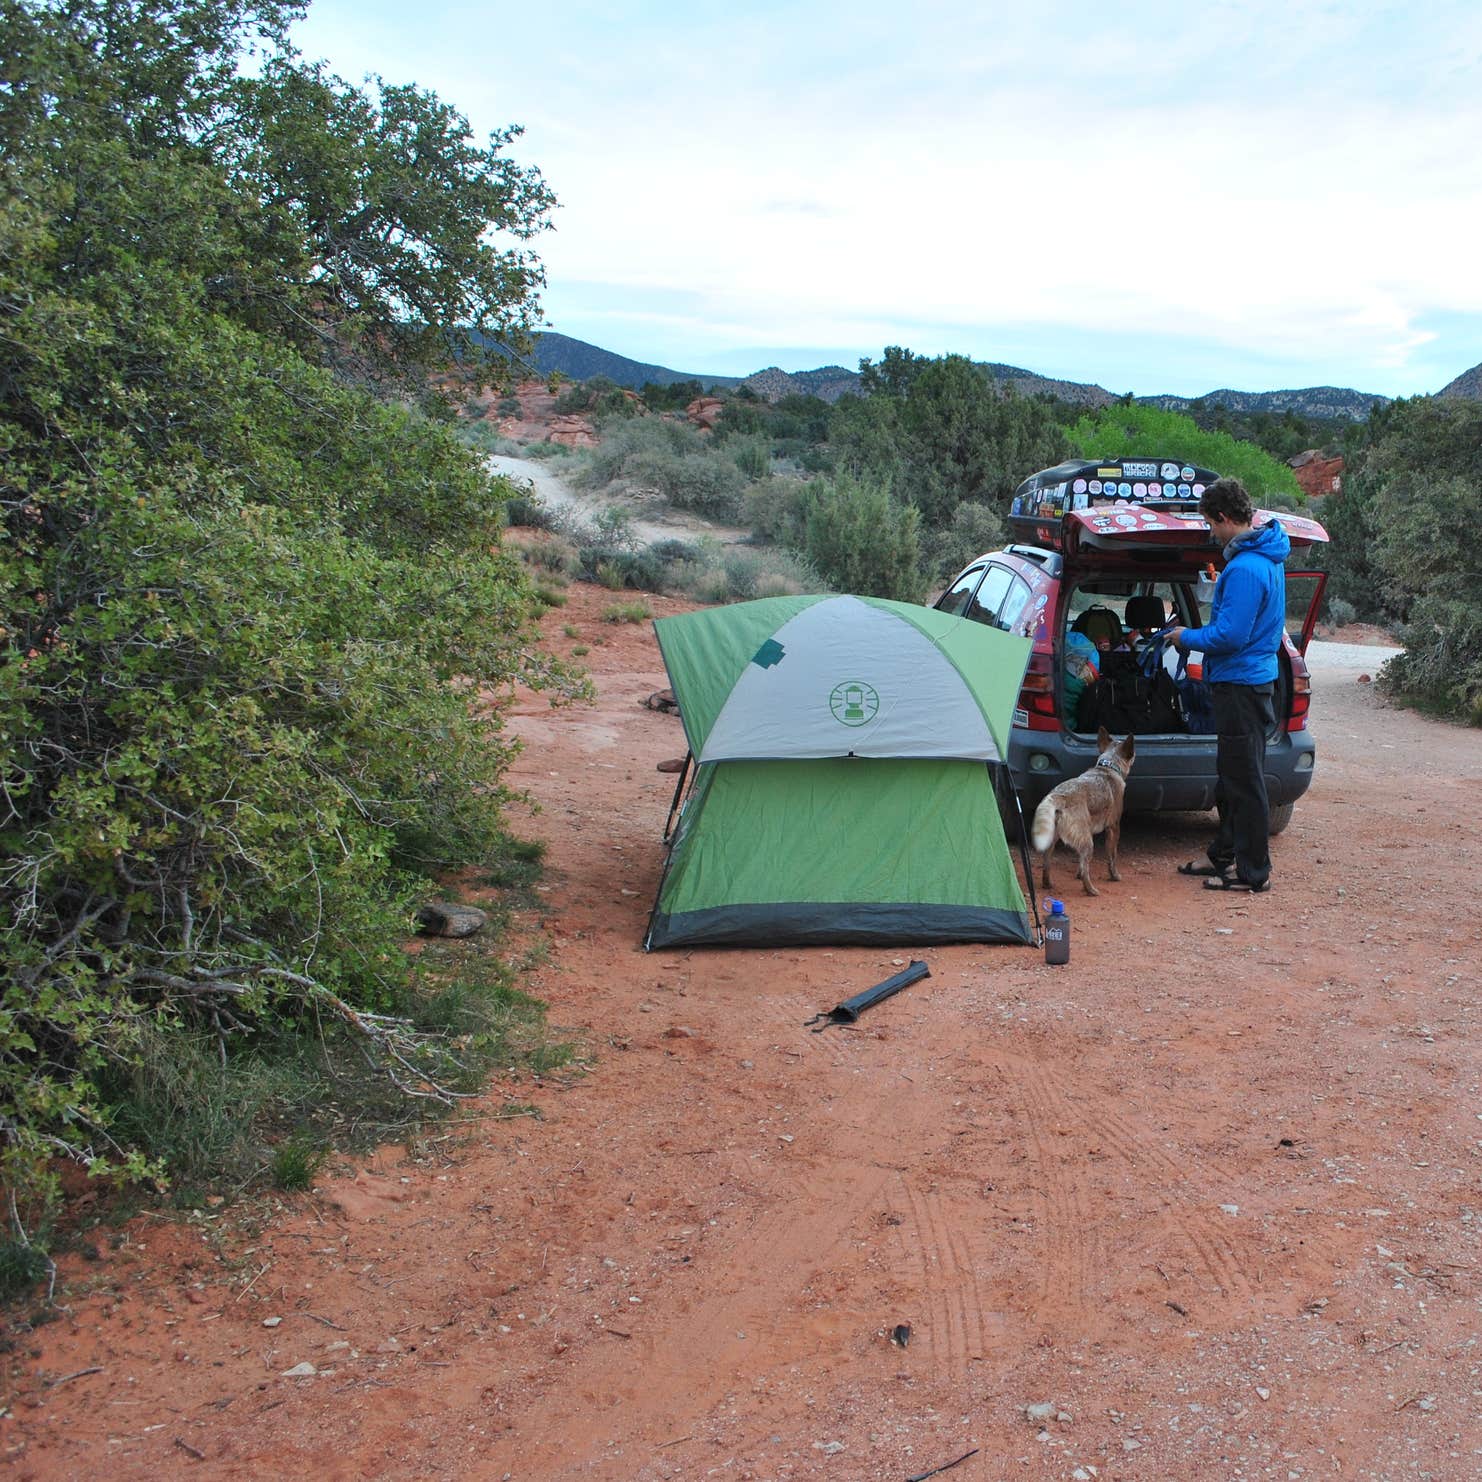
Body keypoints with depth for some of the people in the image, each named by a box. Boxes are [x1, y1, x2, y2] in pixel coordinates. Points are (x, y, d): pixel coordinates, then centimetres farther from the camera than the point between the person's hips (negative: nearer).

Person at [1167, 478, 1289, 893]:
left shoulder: (1244, 569, -22)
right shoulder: (1268, 557, 11)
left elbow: (1230, 636, -24)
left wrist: (1186, 638, -8)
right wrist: (1197, 633, 16)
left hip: (1241, 685, -11)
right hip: (1254, 676, 11)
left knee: (1244, 781, -3)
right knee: (1231, 776, 19)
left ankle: (1253, 872, 4)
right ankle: (1226, 855, 30)